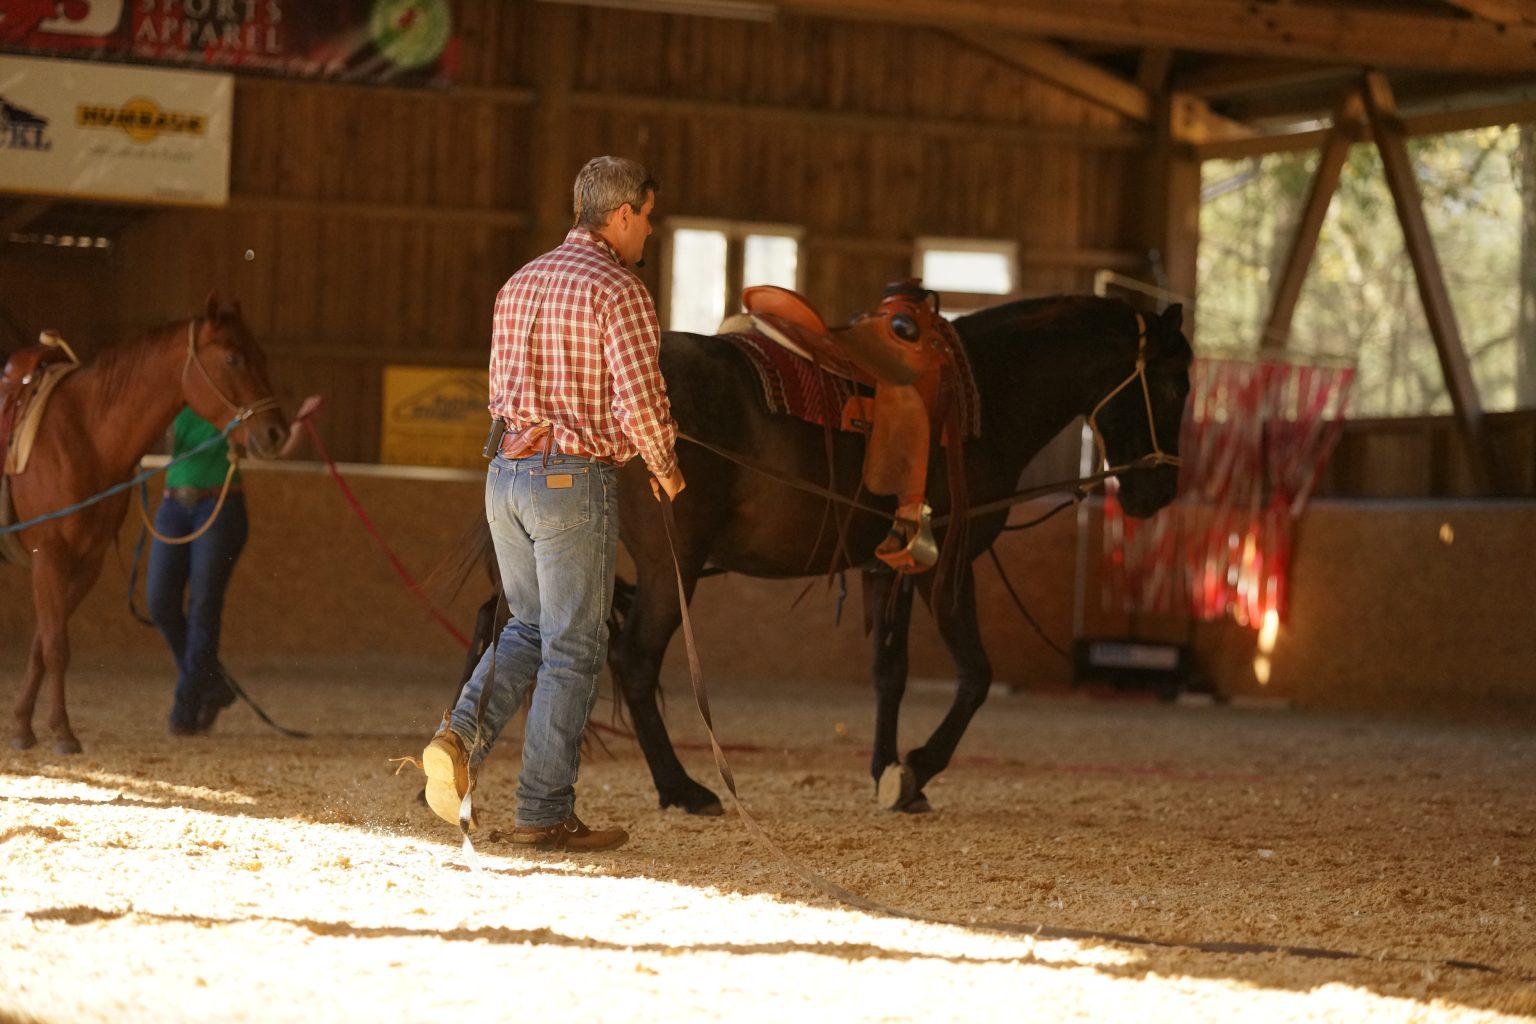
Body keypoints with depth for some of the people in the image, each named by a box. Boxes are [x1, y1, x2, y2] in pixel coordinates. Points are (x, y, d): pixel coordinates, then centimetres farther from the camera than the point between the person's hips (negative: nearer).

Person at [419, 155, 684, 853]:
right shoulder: (619, 291, -11)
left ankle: (461, 735, -4)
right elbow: (639, 400, -17)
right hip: (575, 481, -7)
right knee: (571, 650, 1)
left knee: (527, 629, 20)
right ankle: (545, 814, 3)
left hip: (506, 476, 7)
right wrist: (663, 467, 0)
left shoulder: (518, 284, 13)